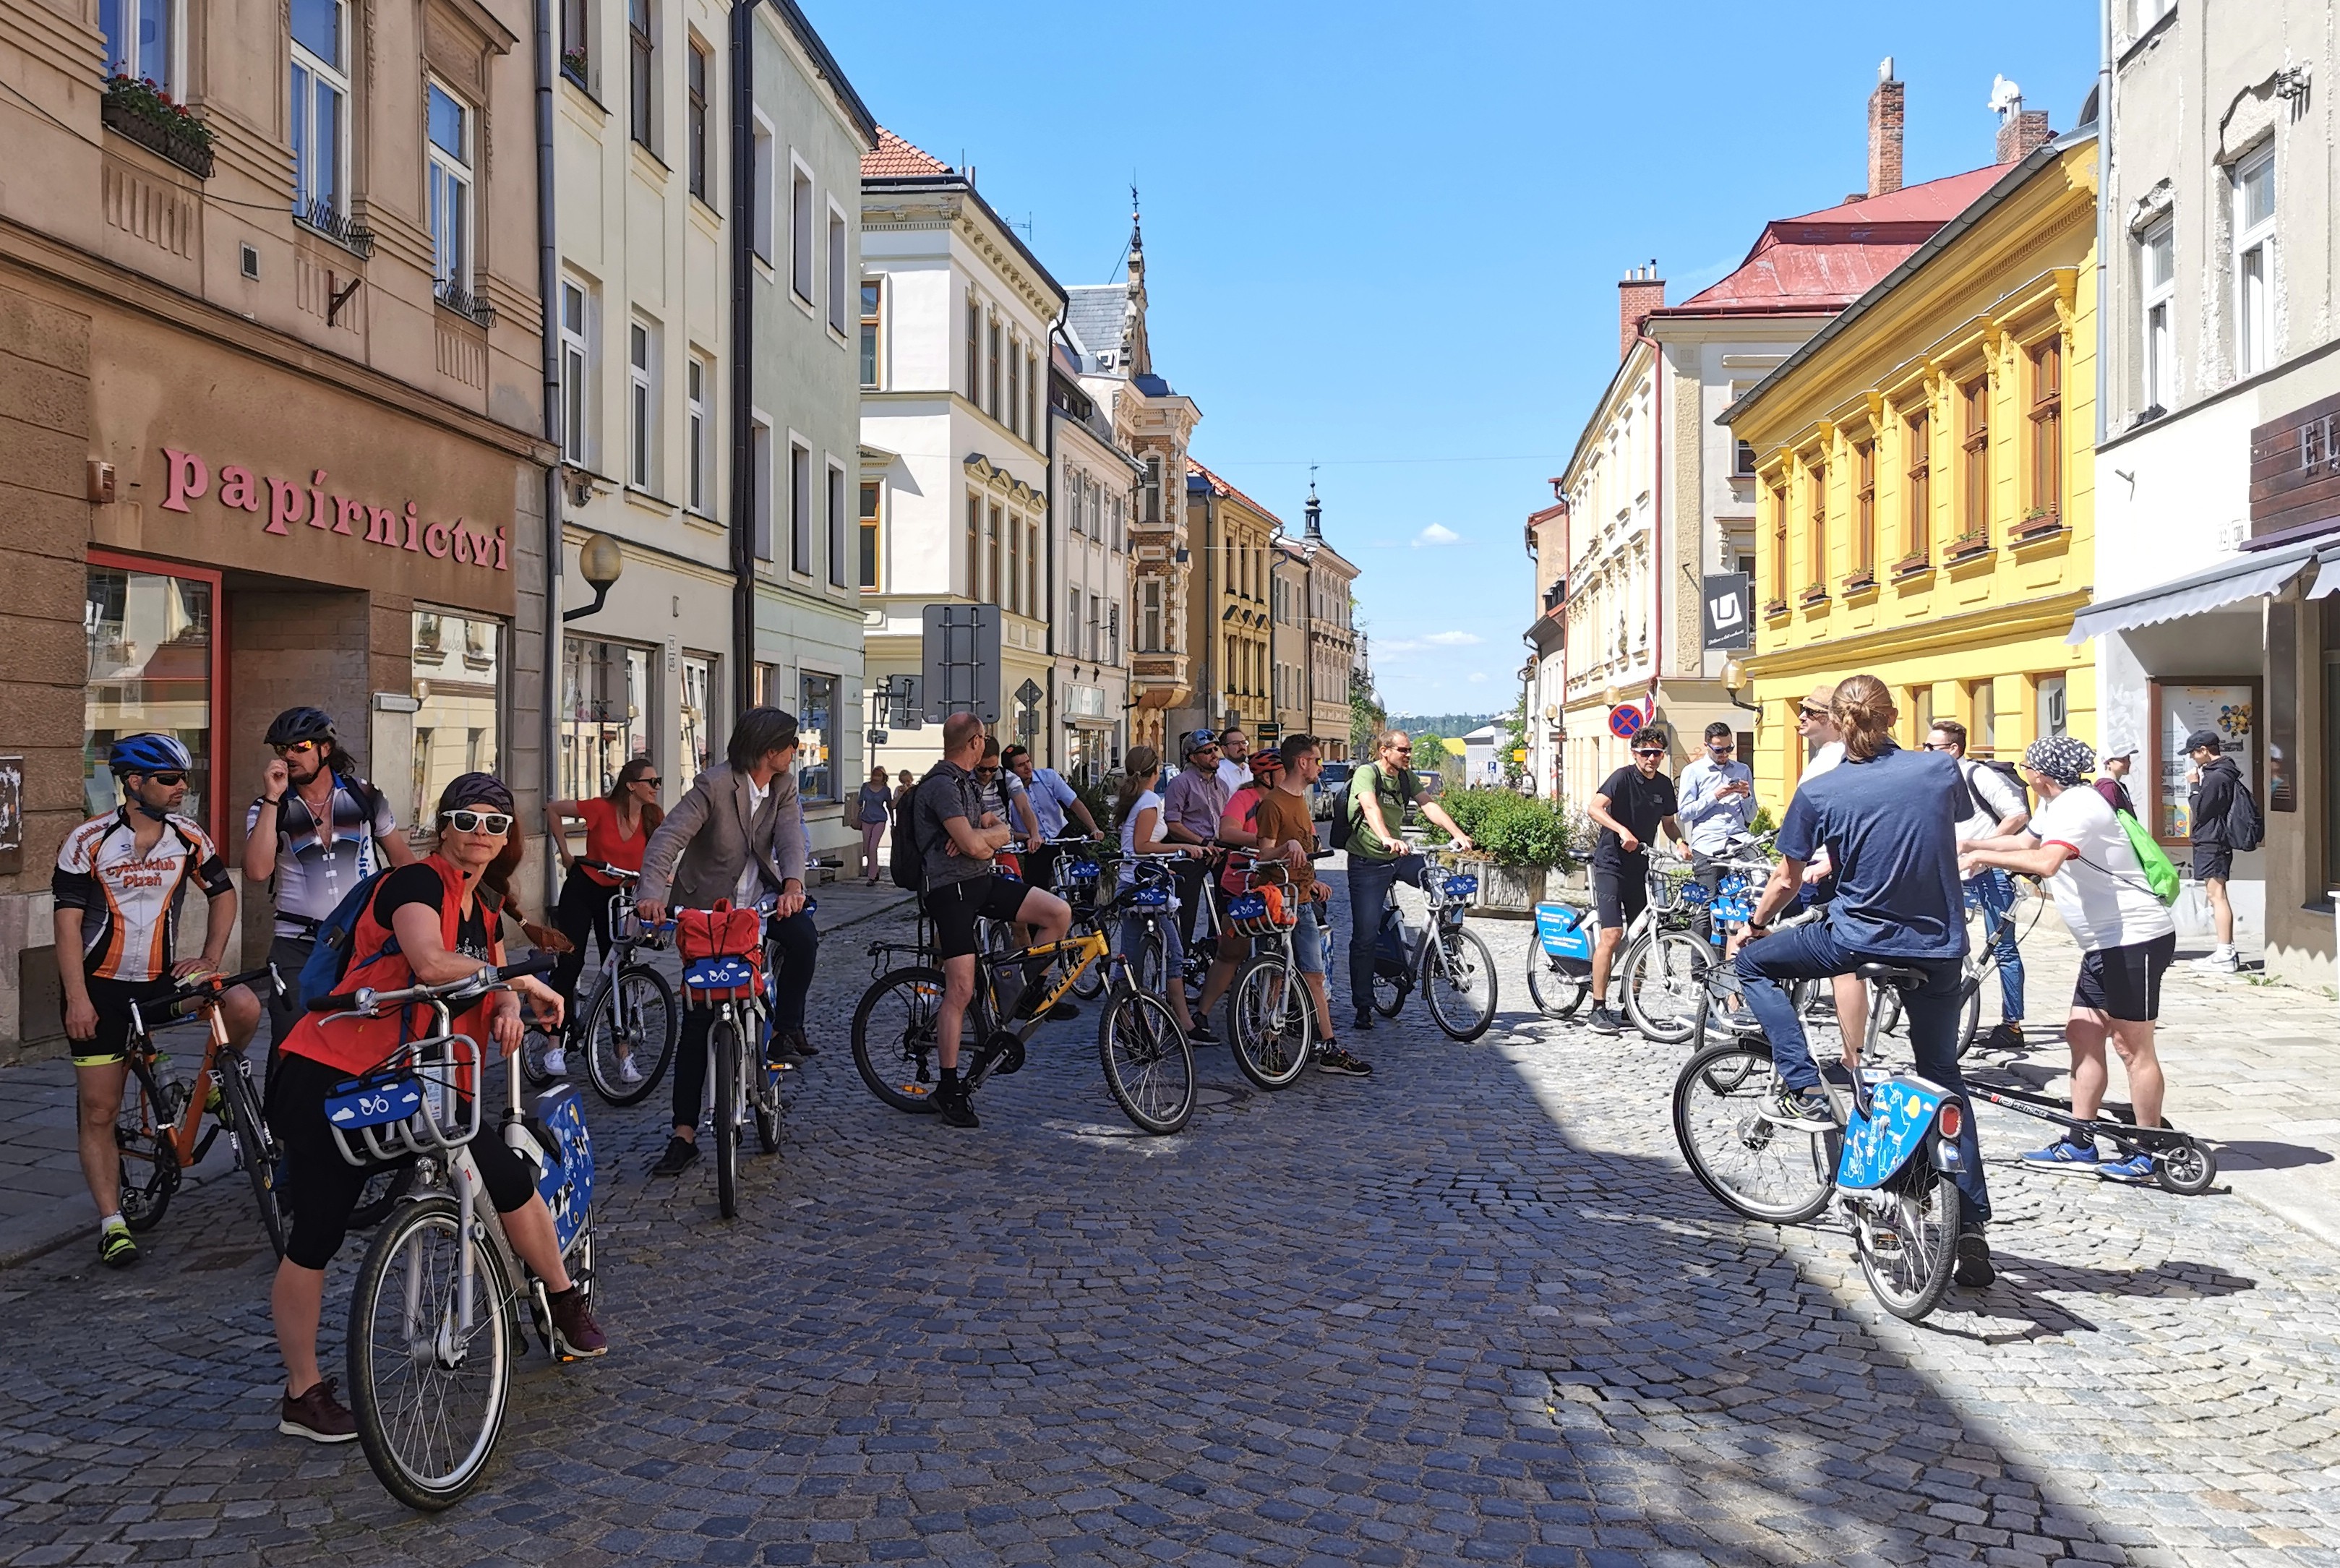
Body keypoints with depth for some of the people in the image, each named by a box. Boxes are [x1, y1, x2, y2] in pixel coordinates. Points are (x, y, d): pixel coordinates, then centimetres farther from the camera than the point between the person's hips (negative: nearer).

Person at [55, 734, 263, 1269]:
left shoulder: (190, 838, -2)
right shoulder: (88, 841, -11)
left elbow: (223, 894, 12)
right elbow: (67, 922, -11)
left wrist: (210, 959, 0)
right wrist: (77, 999, -16)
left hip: (162, 979, 2)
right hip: (101, 986, -2)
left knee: (244, 1007, -25)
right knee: (99, 1112, -1)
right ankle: (112, 1224, 9)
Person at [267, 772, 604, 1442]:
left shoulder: (485, 905, 11)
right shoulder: (417, 882, -14)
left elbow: (491, 989, 13)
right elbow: (431, 964, -31)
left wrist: (507, 1010, -10)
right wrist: (519, 979, -18)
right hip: (328, 1081, -7)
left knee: (509, 1177, -2)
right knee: (317, 1235, -1)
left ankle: (566, 1302, 18)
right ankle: (303, 1394, 13)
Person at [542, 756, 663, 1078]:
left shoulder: (654, 818, -7)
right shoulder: (602, 809, -17)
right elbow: (552, 810, -7)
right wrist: (565, 852, -6)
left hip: (618, 897, 3)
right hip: (583, 890, -3)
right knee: (570, 963, -7)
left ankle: (624, 1052, 3)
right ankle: (556, 1043, 1)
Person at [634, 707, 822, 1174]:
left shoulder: (783, 785, -3)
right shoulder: (714, 785, -20)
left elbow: (789, 834, -18)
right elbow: (667, 839, -28)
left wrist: (792, 884, -38)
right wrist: (651, 893, -44)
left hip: (761, 898, 4)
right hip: (707, 906, -4)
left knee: (804, 938, -29)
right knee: (698, 1020, -3)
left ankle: (786, 1030, -5)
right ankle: (684, 1134, 4)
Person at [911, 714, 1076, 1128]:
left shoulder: (965, 782, 19)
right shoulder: (941, 785, -14)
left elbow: (1002, 831, 14)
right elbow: (973, 844, -22)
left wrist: (981, 836, -9)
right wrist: (988, 835, 2)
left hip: (982, 882, 9)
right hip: (951, 890, -9)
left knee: (1059, 914, -6)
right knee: (961, 990, -11)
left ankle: (1030, 991, 12)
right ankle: (949, 1089, -3)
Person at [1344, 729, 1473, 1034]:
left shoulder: (1406, 777, 7)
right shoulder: (1367, 774, -14)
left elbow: (1429, 805, -5)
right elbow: (1371, 808, -31)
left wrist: (1458, 834, -20)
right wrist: (1388, 840, -49)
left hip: (1398, 858, 6)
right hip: (1367, 863, -6)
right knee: (1364, 937, -4)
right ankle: (1362, 1008, 5)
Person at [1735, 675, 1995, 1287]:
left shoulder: (1819, 792, -7)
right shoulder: (1941, 770, 1)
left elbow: (1787, 880, 0)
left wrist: (1756, 923, 20)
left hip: (1859, 938, -4)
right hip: (1940, 950, 4)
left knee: (1756, 963, 19)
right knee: (1943, 1075, 19)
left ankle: (1804, 1091, 5)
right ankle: (1970, 1227, 17)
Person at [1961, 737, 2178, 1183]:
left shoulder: (2078, 806, -19)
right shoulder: (2053, 805, 13)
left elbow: (2046, 861, -36)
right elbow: (2025, 841, 32)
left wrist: (1985, 856, -28)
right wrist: (1967, 844, 27)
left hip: (2136, 940, -10)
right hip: (2105, 944, 10)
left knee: (2132, 1047, -4)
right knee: (2082, 1036, 10)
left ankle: (2150, 1155, 5)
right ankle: (2079, 1145, 15)